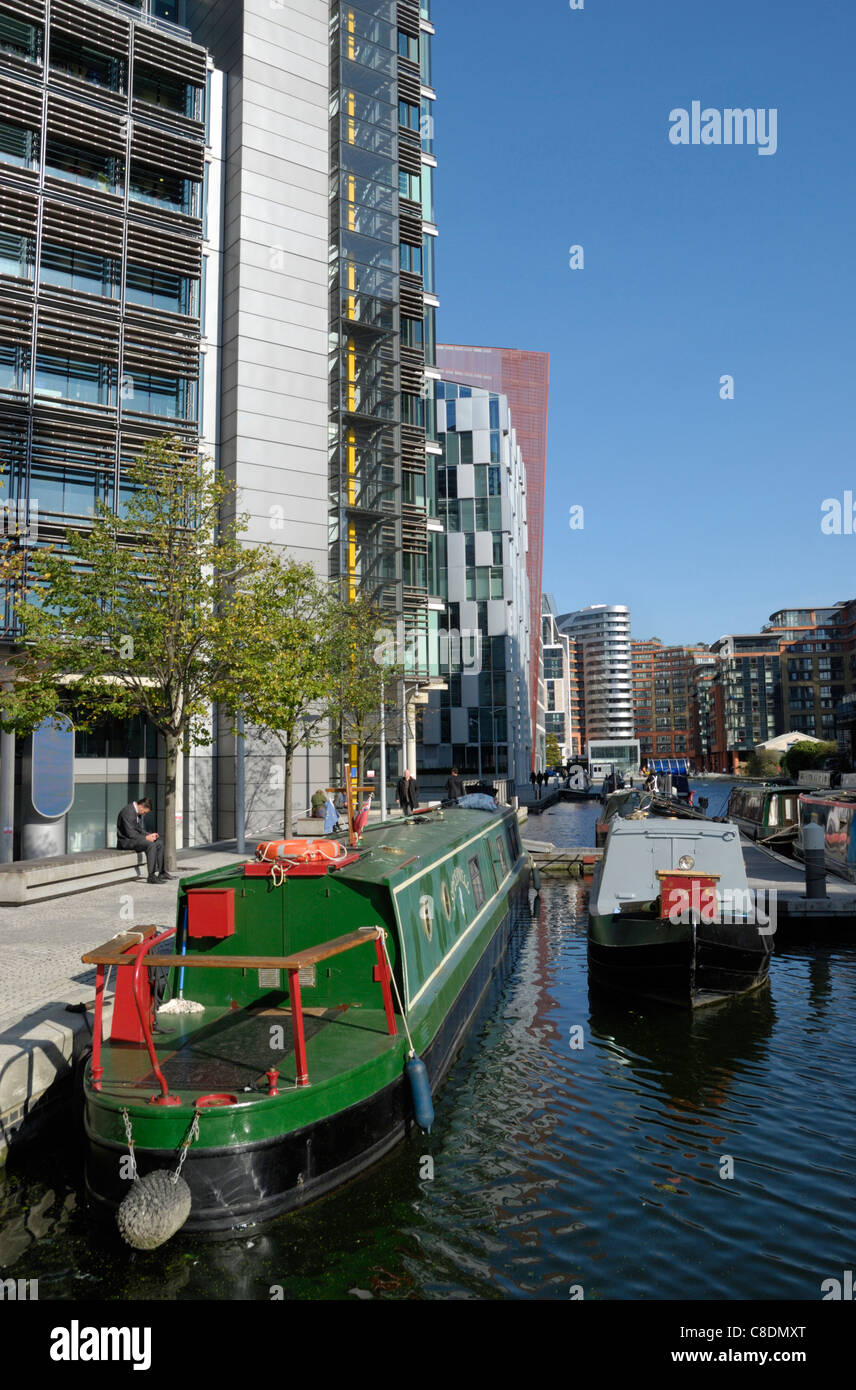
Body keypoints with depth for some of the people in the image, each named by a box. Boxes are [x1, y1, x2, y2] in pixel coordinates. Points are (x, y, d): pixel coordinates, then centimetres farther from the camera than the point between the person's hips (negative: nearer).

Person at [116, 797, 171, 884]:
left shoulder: (140, 812, 8)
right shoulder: (128, 812, -23)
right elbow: (130, 833, -25)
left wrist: (149, 835, -1)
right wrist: (146, 837, -20)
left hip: (135, 837, 10)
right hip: (126, 840, -10)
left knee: (159, 843, 3)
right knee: (151, 845, -28)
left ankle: (161, 872, 6)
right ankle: (152, 876, -27)